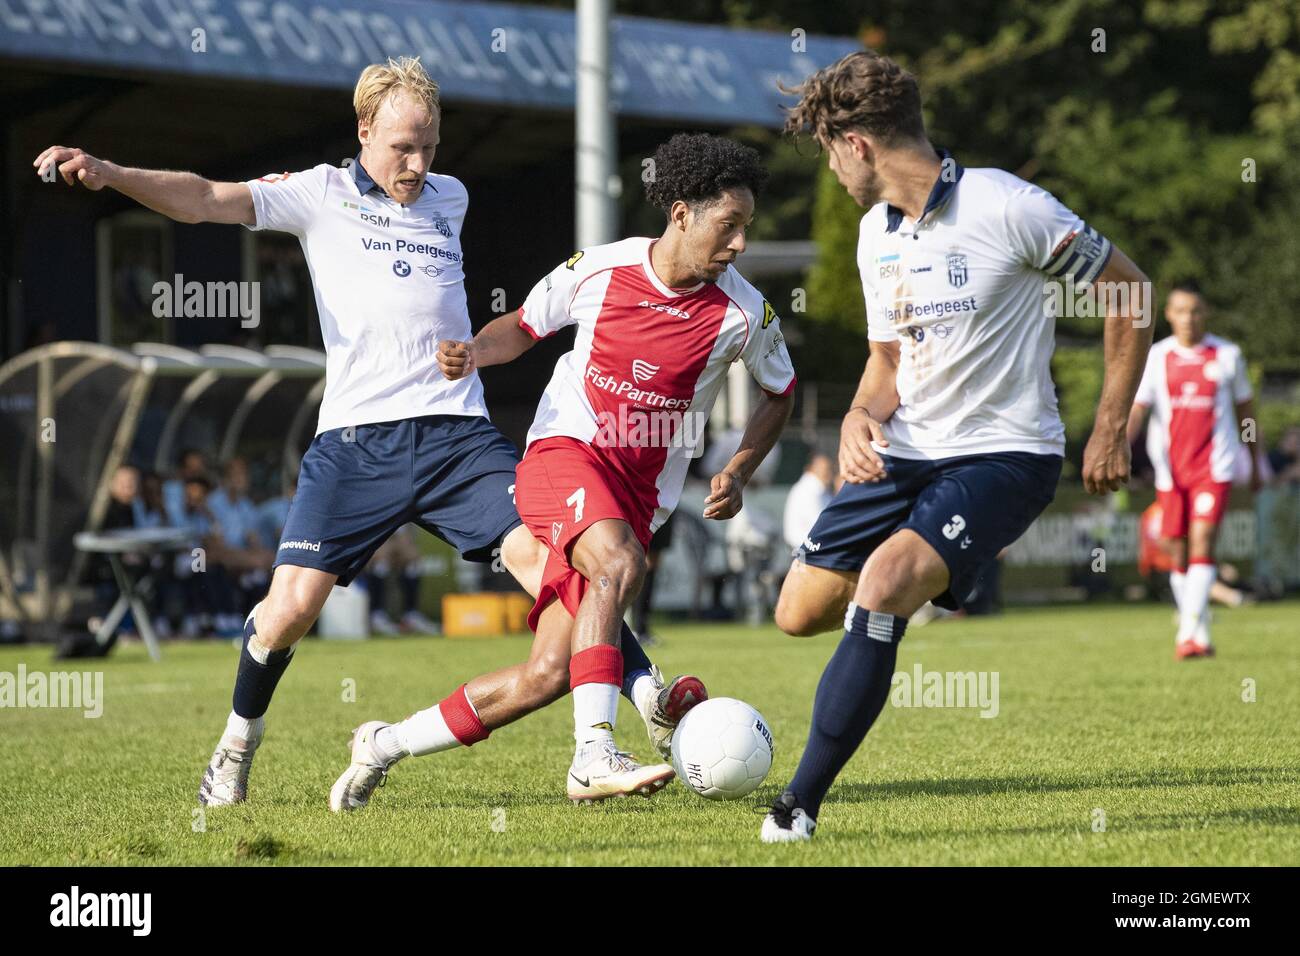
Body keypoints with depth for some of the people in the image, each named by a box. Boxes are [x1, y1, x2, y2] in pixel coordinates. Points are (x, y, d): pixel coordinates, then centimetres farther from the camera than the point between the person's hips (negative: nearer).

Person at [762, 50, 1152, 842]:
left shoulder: (1006, 207, -15)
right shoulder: (876, 234, 7)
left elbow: (1129, 291, -7)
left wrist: (1111, 432, -7)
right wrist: (862, 418, -7)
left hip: (1004, 455, -8)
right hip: (907, 451, 8)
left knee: (882, 584, -30)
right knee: (801, 612, 4)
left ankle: (800, 808, -26)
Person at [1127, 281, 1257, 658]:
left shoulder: (1228, 355, 4)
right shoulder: (1155, 357, 3)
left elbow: (1244, 407, 15)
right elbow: (1136, 408, -5)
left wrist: (1256, 464, 21)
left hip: (1214, 467, -2)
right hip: (1170, 469, 2)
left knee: (1202, 542, -16)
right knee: (1179, 553, 5)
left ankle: (1189, 633, -21)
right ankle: (1200, 633, 20)